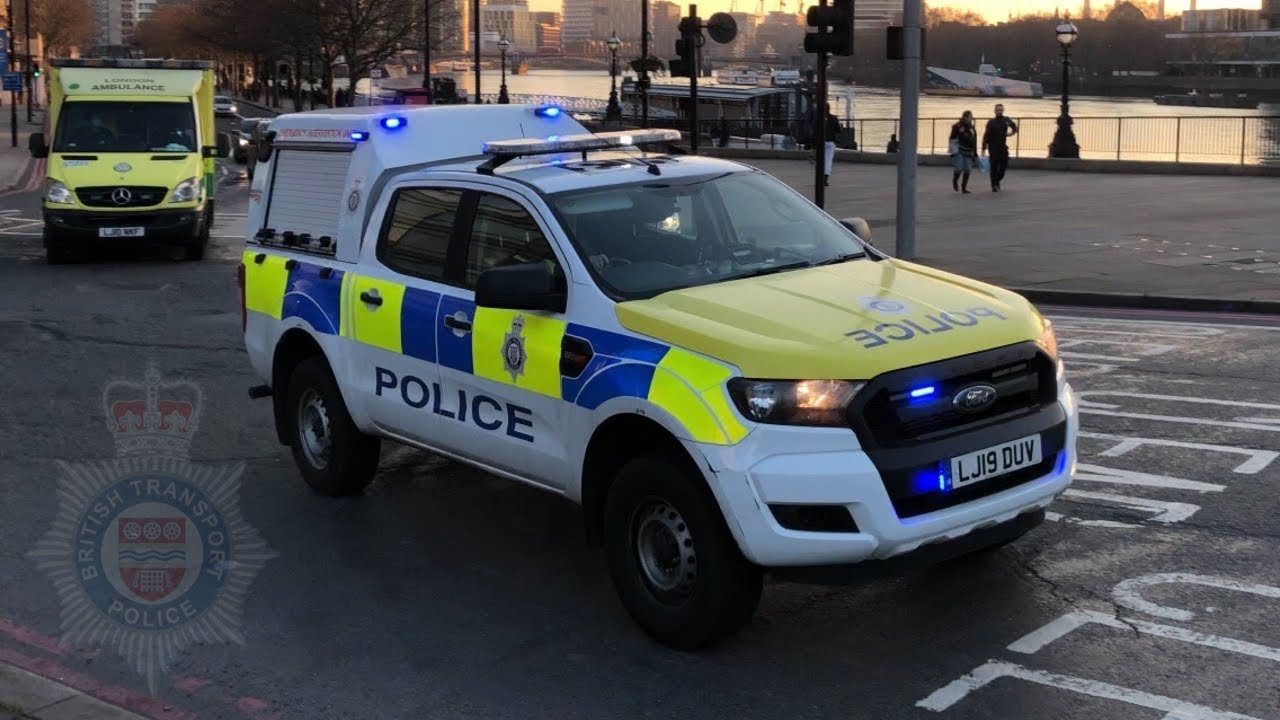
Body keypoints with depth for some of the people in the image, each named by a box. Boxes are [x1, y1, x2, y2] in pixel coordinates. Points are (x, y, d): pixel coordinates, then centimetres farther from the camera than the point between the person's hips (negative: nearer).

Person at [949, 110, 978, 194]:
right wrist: (953, 151, -11)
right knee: (959, 168, -12)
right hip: (959, 151, -5)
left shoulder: (972, 128, 15)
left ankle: (963, 187, 11)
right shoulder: (957, 126, -4)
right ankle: (955, 182, 17)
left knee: (967, 170, -1)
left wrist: (975, 154, 18)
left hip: (968, 152, 5)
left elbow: (974, 142, 20)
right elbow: (953, 139, -6)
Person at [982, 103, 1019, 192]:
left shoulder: (1006, 120, 5)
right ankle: (994, 185, 4)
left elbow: (1014, 126, 28)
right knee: (994, 167, -3)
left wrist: (1012, 132, 11)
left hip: (1003, 147, 3)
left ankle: (997, 181, 24)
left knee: (1004, 166, 1)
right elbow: (986, 136, -8)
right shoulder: (991, 122, -5)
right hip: (993, 148, -3)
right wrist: (983, 149, -14)